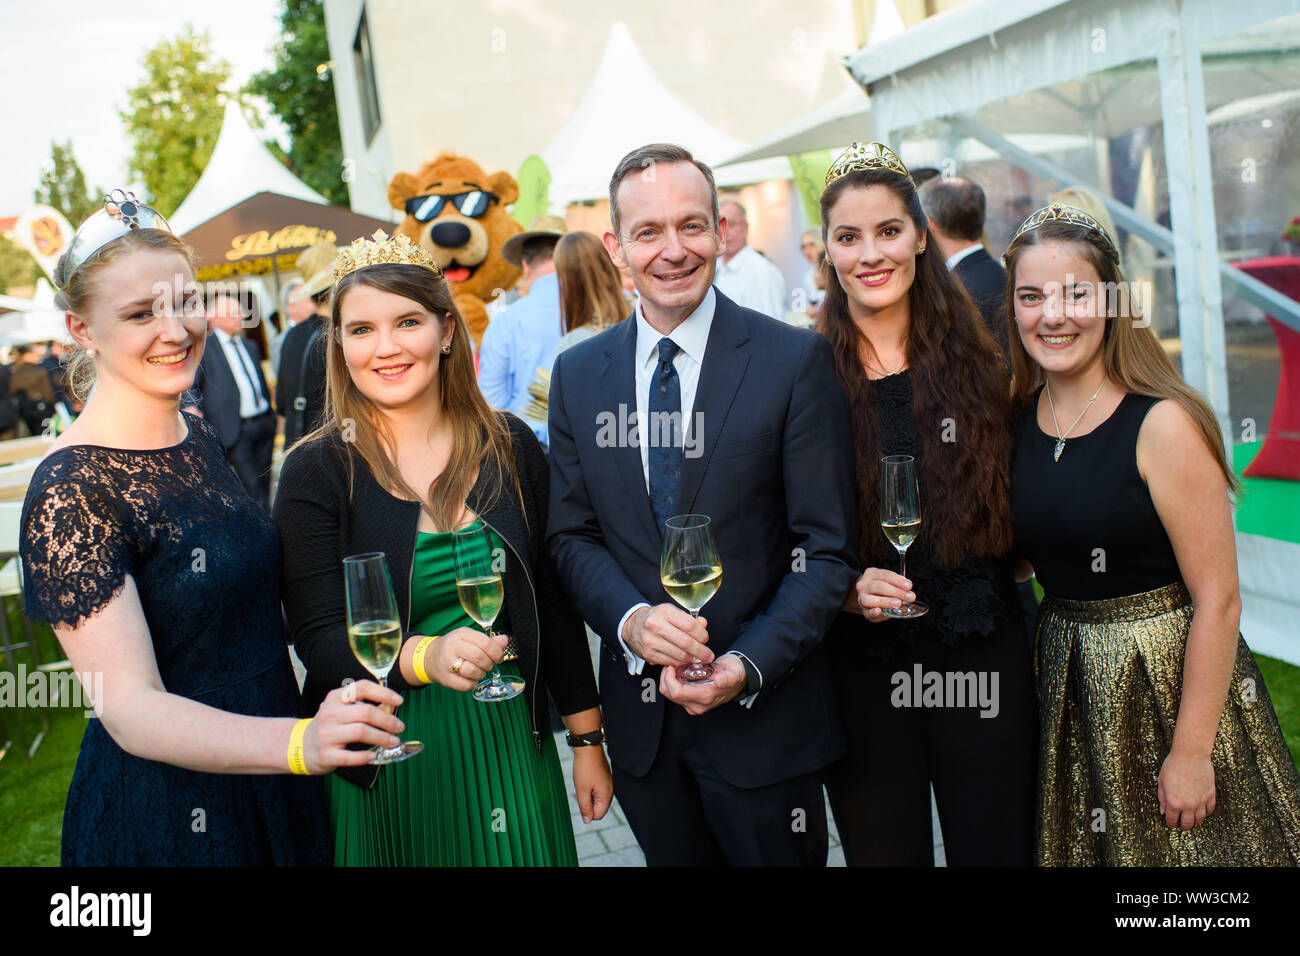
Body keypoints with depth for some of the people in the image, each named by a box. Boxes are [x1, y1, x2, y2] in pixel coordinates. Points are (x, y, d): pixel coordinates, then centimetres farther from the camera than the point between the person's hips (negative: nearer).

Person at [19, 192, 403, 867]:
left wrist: (319, 731, 4)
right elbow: (131, 709, -27)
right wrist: (301, 742, -42)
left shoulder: (200, 438, 3)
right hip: (163, 816, -7)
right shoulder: (70, 491, -21)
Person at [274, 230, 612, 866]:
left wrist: (588, 740, 5)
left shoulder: (510, 446, -1)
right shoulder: (315, 472, -10)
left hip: (510, 741, 2)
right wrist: (426, 657, -34)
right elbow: (321, 640, -15)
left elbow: (552, 605, 4)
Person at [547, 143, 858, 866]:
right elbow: (572, 534, 5)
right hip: (640, 717, 3)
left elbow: (827, 549, -9)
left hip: (762, 708, -3)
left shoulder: (797, 360, -9)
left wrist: (749, 666, -20)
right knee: (672, 857, 19)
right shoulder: (577, 374, 3)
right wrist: (631, 618, -14)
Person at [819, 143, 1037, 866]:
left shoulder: (974, 359, 1)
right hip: (861, 668, -1)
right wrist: (848, 587, -17)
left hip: (982, 663, 1)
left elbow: (1014, 505, 8)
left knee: (996, 847, 12)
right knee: (883, 852, 14)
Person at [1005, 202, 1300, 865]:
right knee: (1086, 846, 18)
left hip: (1170, 680, -5)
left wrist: (1191, 752, -19)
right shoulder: (1021, 418, 1)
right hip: (1070, 679, 6)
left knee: (1184, 847, 8)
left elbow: (1217, 600, -18)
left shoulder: (1162, 423, -17)